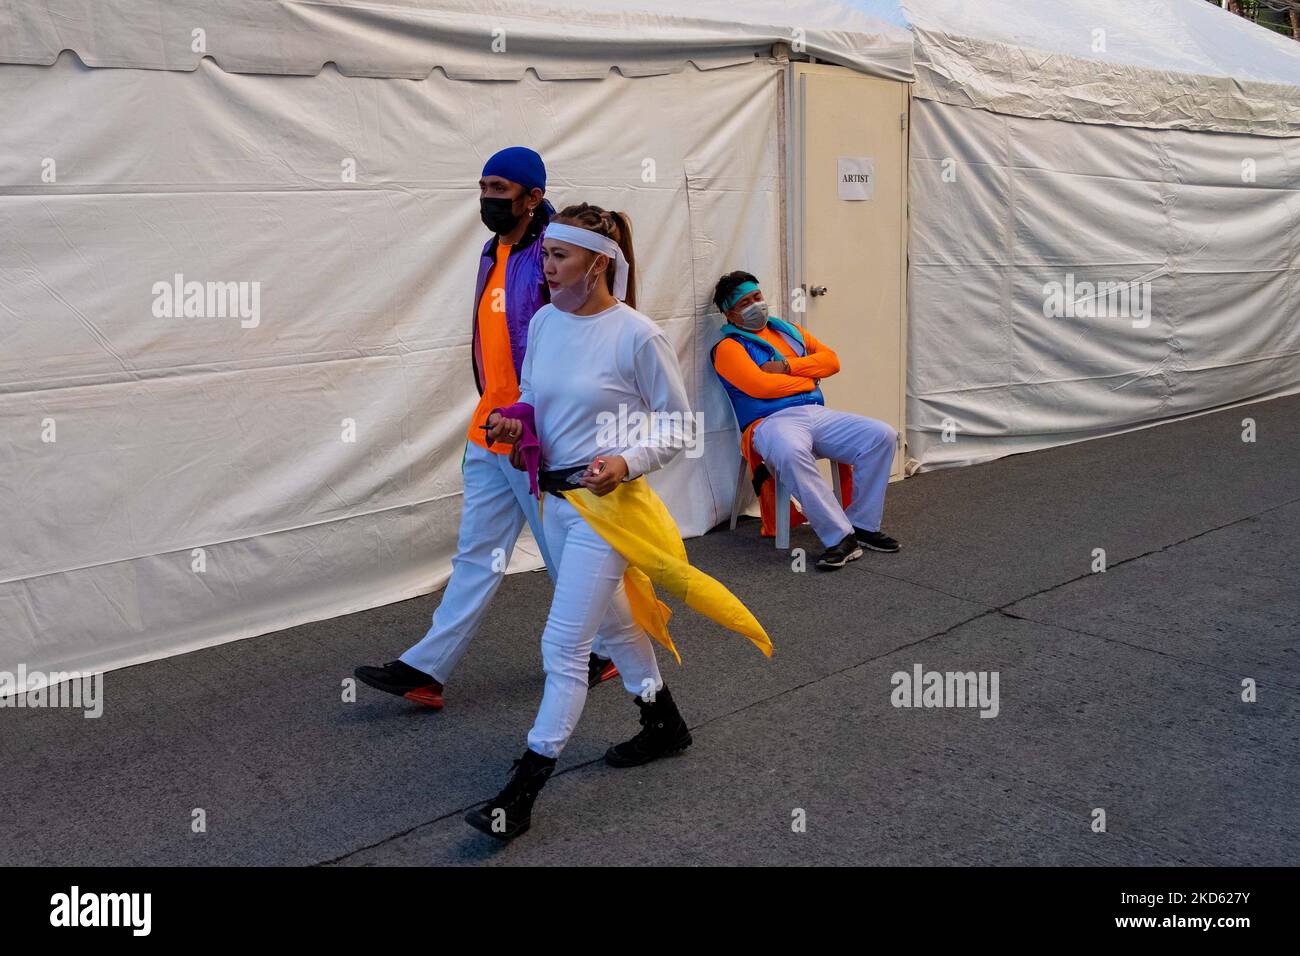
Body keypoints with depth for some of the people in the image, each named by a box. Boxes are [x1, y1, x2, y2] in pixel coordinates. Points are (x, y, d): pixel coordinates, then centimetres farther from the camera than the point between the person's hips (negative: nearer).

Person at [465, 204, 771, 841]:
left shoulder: (637, 335, -16)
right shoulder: (544, 322, 2)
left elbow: (678, 425, -9)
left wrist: (627, 463, -24)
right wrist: (514, 424, -5)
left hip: (608, 502, -7)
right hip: (555, 497, 8)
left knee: (563, 645, -6)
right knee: (612, 621, 22)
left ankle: (520, 797, 3)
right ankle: (664, 727, 44)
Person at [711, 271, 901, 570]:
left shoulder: (789, 330, 24)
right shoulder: (729, 347, 4)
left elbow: (831, 360, 13)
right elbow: (759, 386, -13)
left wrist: (788, 366, -3)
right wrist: (807, 380, 1)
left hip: (818, 414, 7)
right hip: (772, 422, -6)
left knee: (882, 436, -12)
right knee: (791, 453, -41)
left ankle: (863, 525, -5)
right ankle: (840, 538, -34)